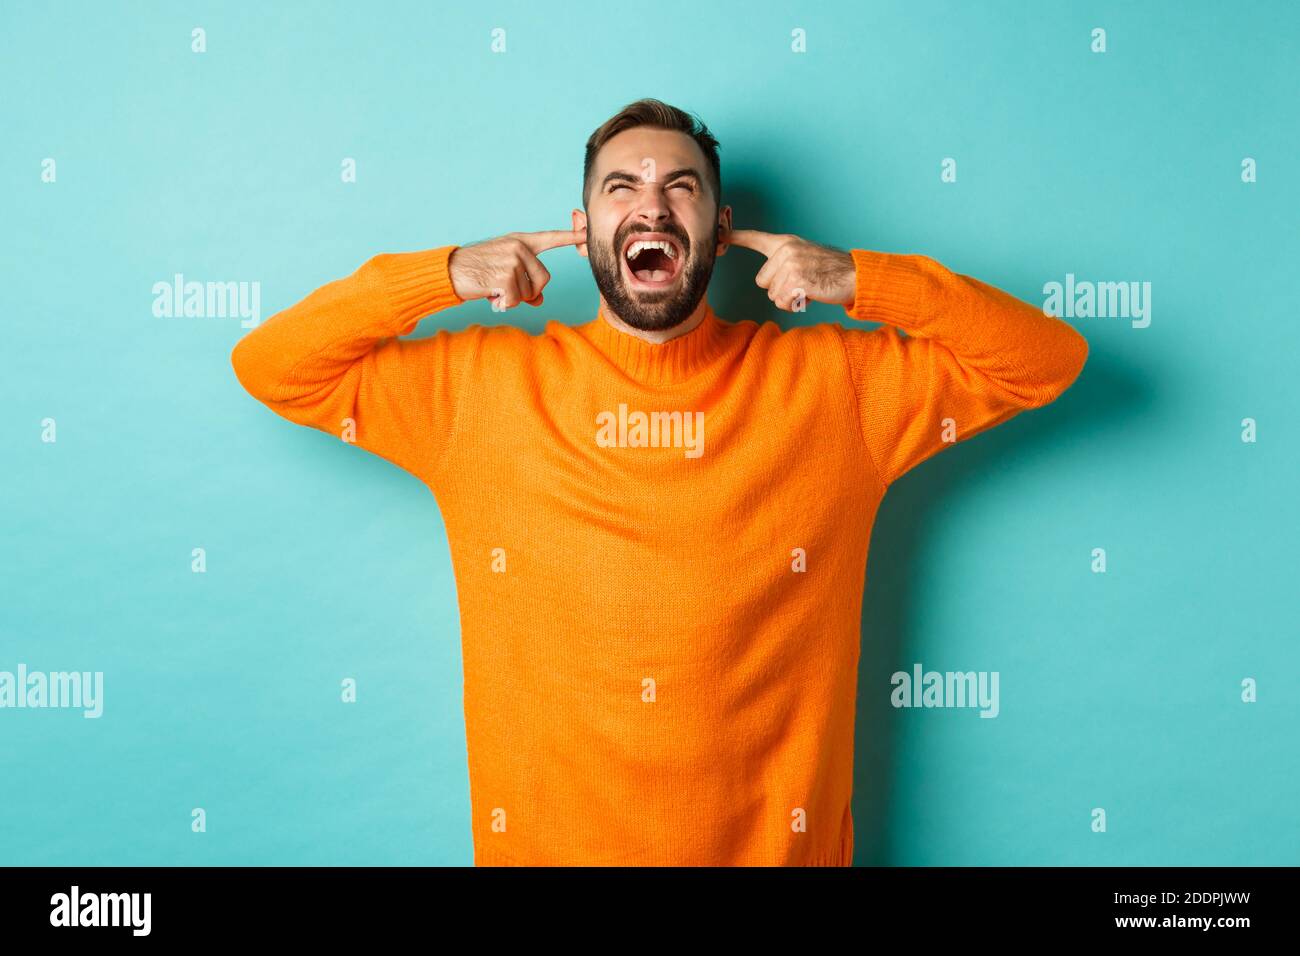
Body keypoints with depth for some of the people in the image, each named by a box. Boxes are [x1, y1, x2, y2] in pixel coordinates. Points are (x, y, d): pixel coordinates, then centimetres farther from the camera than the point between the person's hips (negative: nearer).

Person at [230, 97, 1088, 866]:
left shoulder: (833, 385, -3)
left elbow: (1047, 358, 0)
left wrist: (860, 280, -12)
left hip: (777, 843, 0)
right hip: (541, 843, 1)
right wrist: (443, 274, -11)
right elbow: (270, 366, 1)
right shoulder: (479, 387, -1)